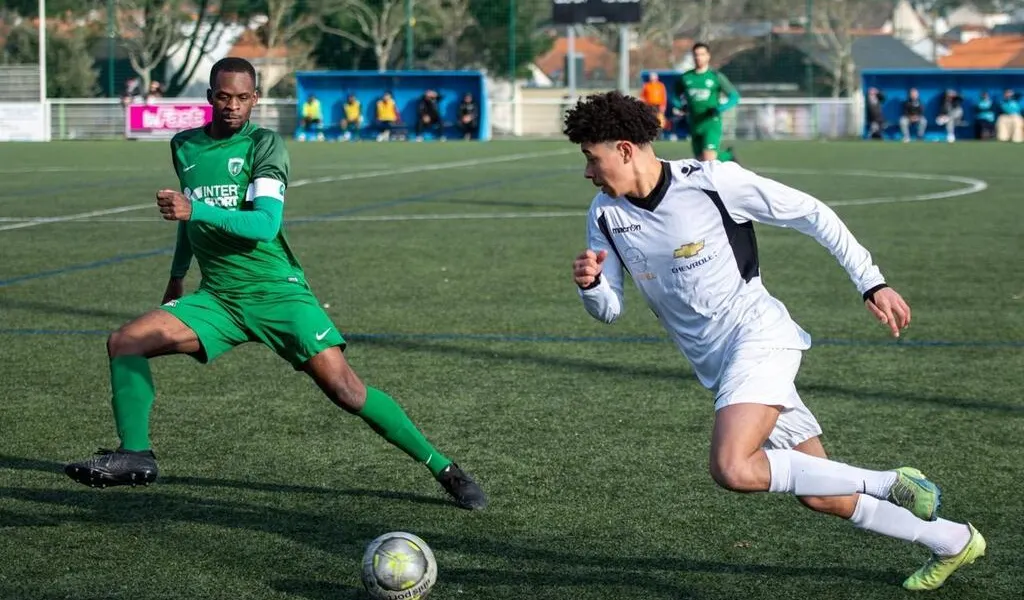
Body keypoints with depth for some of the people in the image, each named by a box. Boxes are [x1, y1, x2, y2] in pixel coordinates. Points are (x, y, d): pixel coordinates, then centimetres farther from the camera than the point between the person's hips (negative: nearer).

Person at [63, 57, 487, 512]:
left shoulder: (264, 145, -9)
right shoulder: (184, 147, 9)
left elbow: (264, 224, -22)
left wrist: (195, 210, -31)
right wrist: (176, 277, 34)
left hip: (277, 292, -5)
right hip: (216, 298, 5)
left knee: (346, 390, -15)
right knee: (124, 343, -10)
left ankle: (443, 469, -6)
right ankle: (134, 455, 0)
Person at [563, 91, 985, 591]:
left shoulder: (711, 180, -14)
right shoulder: (605, 215, 2)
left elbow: (810, 214, -6)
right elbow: (609, 309, 5)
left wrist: (871, 283, -7)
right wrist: (589, 285, -18)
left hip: (757, 335, -6)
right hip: (717, 367, 6)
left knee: (733, 469, -30)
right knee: (821, 496, 6)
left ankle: (887, 485, -14)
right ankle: (953, 543, 25)